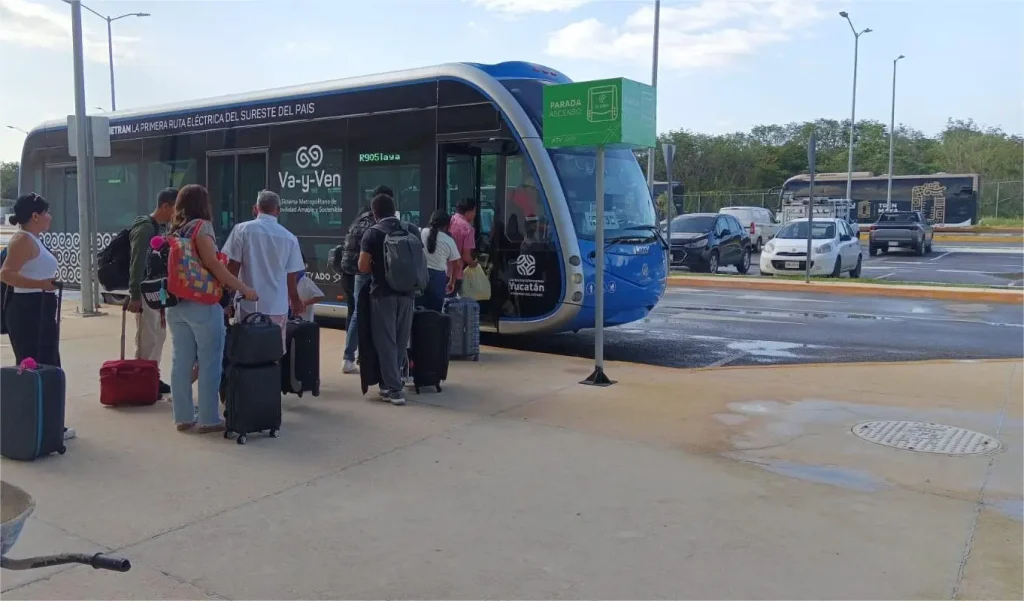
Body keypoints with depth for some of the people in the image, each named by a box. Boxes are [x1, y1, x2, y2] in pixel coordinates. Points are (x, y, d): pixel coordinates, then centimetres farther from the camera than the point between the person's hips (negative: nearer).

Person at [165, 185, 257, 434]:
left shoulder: (174, 230, 13)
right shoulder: (201, 226, -8)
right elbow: (213, 264, -18)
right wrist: (244, 289, -16)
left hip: (175, 304, 8)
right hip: (202, 304, -8)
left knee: (180, 362, 10)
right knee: (209, 363, -1)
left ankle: (183, 416, 17)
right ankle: (208, 419, 3)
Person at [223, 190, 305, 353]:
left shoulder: (242, 229, -2)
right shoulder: (289, 238, 1)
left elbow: (232, 266, -2)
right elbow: (291, 276, 6)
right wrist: (295, 300, 24)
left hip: (249, 304, -1)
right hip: (277, 306, 1)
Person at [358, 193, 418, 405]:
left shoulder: (373, 233, -7)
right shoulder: (412, 230, 4)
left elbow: (363, 267, -9)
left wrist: (378, 269, 10)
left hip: (382, 293, -4)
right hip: (406, 292, 4)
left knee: (386, 342, 2)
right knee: (401, 341, 14)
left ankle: (394, 389, 0)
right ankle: (391, 382, 25)